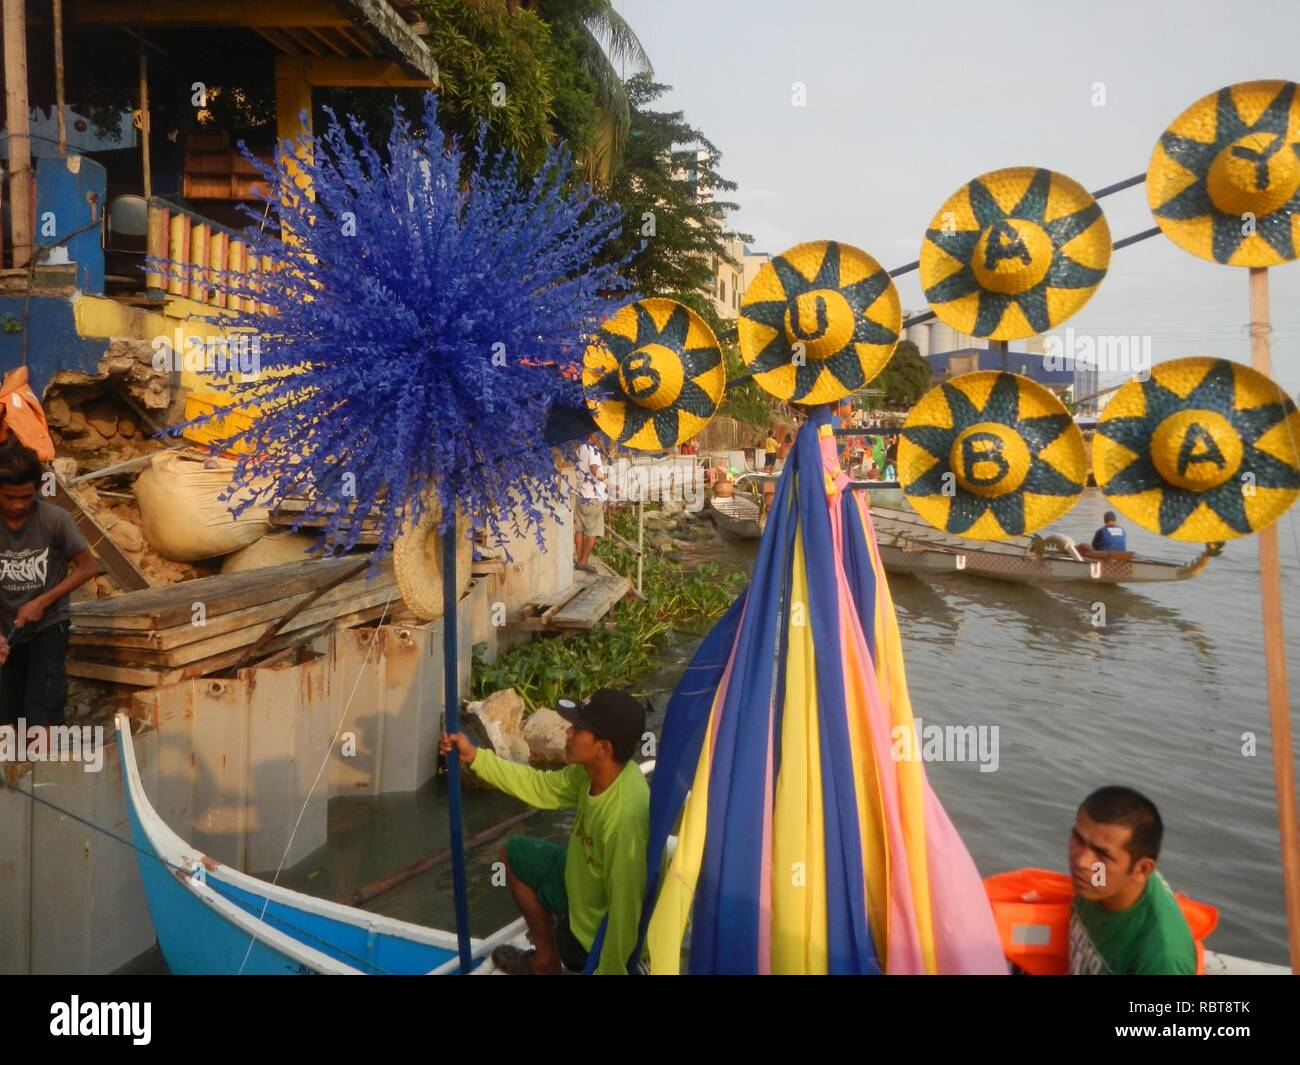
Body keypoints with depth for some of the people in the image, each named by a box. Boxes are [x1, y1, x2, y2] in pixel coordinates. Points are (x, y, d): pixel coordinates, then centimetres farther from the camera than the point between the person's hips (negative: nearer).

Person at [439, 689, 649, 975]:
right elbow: (543, 786, 3)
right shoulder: (594, 772, -14)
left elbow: (626, 905, -33)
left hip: (601, 929, -8)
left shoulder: (625, 816, -40)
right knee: (514, 855, 18)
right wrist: (474, 756, 0)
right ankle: (546, 959, 28)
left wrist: (609, 969, -23)